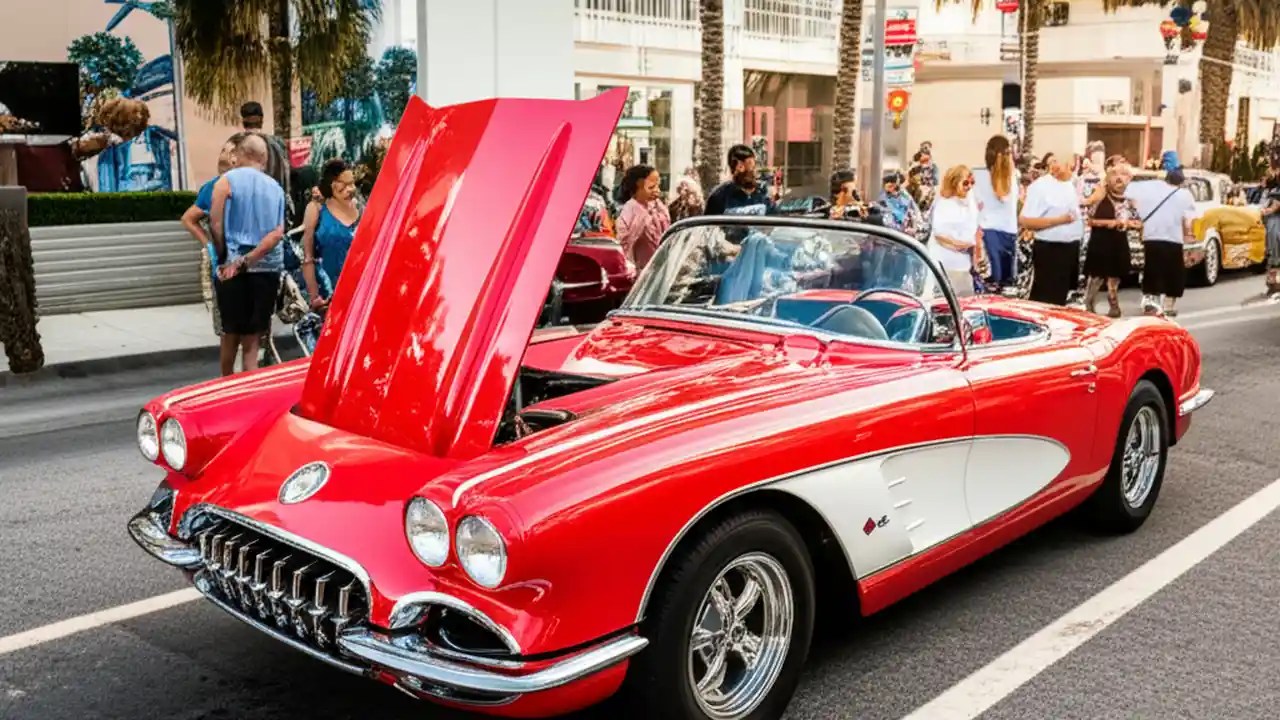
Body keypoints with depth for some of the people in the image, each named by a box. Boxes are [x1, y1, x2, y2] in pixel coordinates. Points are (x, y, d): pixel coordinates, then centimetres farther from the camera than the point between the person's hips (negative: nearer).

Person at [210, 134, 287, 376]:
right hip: (270, 266, 3)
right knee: (253, 334, 7)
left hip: (235, 267, -3)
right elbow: (278, 232, -2)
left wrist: (228, 256, 5)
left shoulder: (227, 180, -2)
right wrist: (247, 259, -8)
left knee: (231, 331, 11)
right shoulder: (276, 187, 10)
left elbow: (216, 225, -9)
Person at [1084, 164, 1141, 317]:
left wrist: (1128, 223, -9)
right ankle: (1088, 307, 4)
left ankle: (1114, 308, 25)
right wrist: (1109, 222, -18)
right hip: (1100, 244, -5)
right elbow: (1091, 220, -11)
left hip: (1119, 245, 5)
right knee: (1096, 278, -6)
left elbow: (1139, 223, 11)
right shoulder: (1101, 198, -8)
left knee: (1114, 277, 14)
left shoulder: (1129, 202, 7)